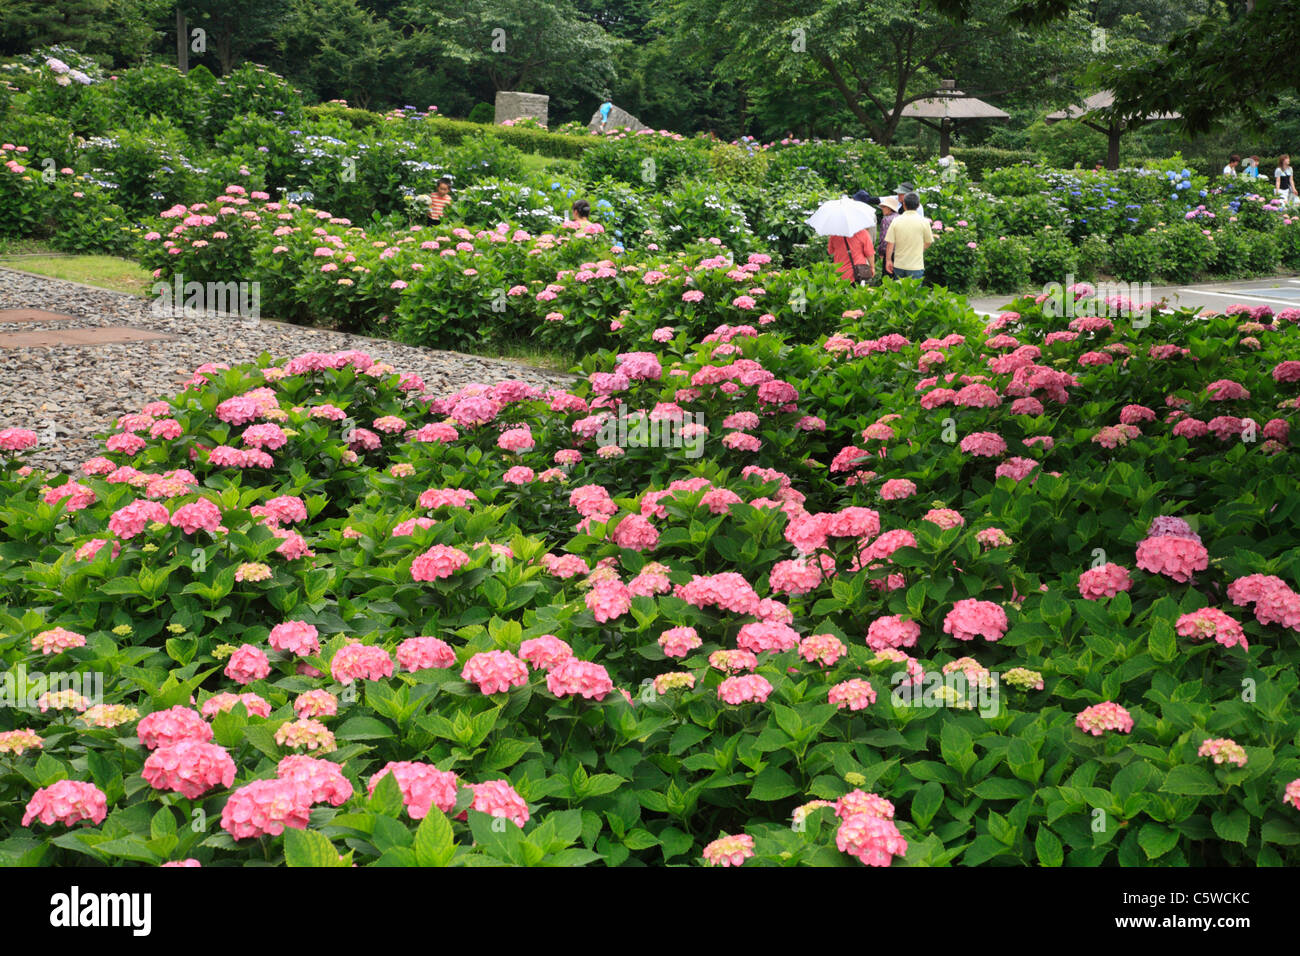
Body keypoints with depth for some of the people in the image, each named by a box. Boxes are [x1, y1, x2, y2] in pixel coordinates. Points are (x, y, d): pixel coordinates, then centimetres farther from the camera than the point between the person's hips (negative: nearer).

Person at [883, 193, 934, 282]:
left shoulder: (896, 221, -4)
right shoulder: (924, 221, -7)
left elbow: (890, 243, -4)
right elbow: (928, 243, 3)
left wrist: (888, 260, 7)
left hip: (898, 265, 2)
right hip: (916, 266, -2)